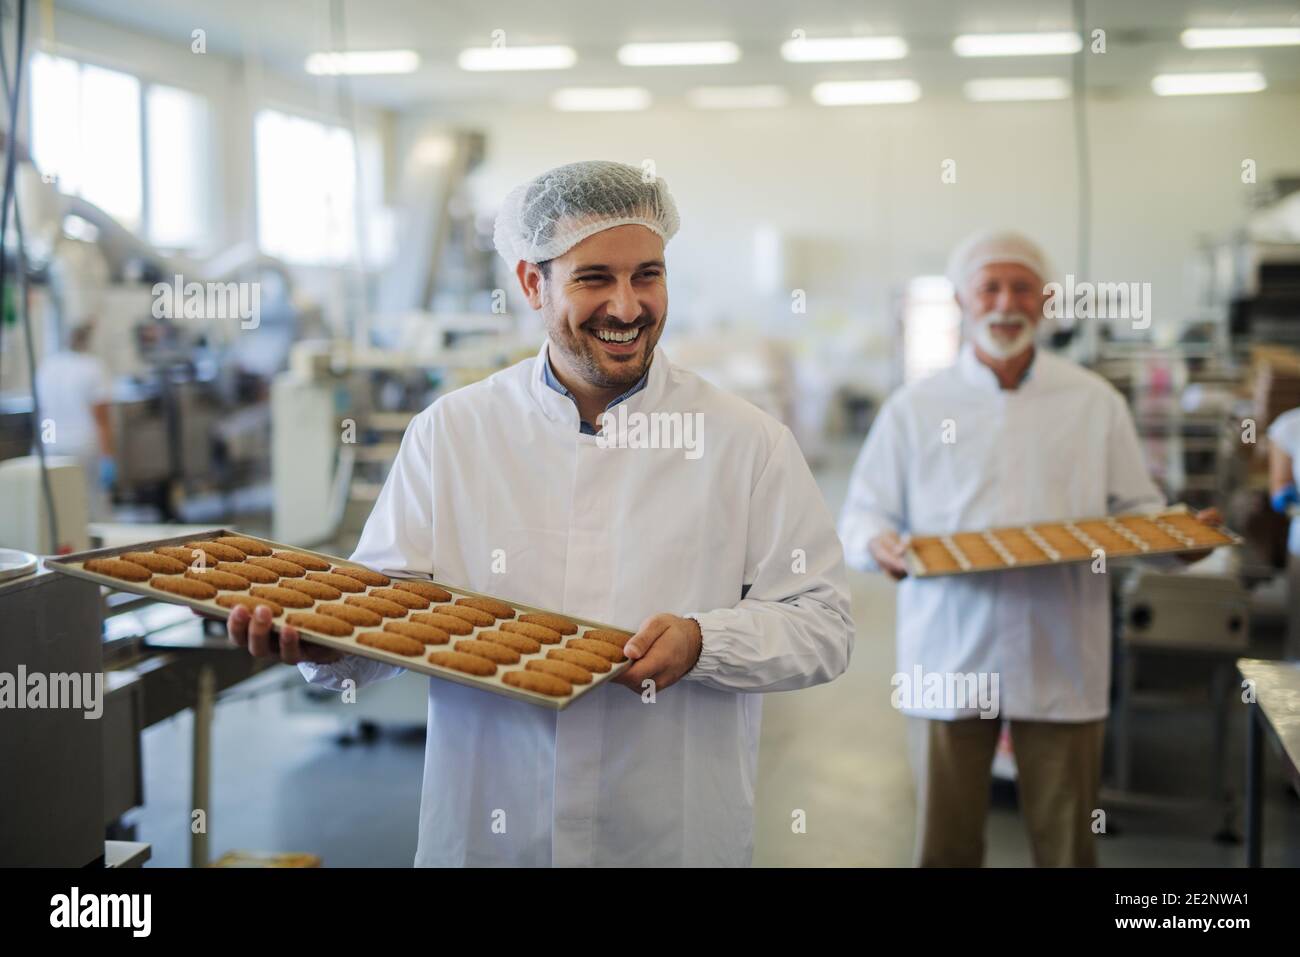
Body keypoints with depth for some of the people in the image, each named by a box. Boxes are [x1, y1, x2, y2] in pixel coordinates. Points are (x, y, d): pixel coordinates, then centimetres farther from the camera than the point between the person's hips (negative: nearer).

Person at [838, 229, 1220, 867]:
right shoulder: (914, 409, 6)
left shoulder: (1096, 404, 9)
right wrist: (879, 545, -16)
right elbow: (861, 516, 7)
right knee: (945, 843, 5)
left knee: (1067, 842, 7)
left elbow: (1135, 509, 12)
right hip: (950, 658, 0)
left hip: (1062, 664, 1)